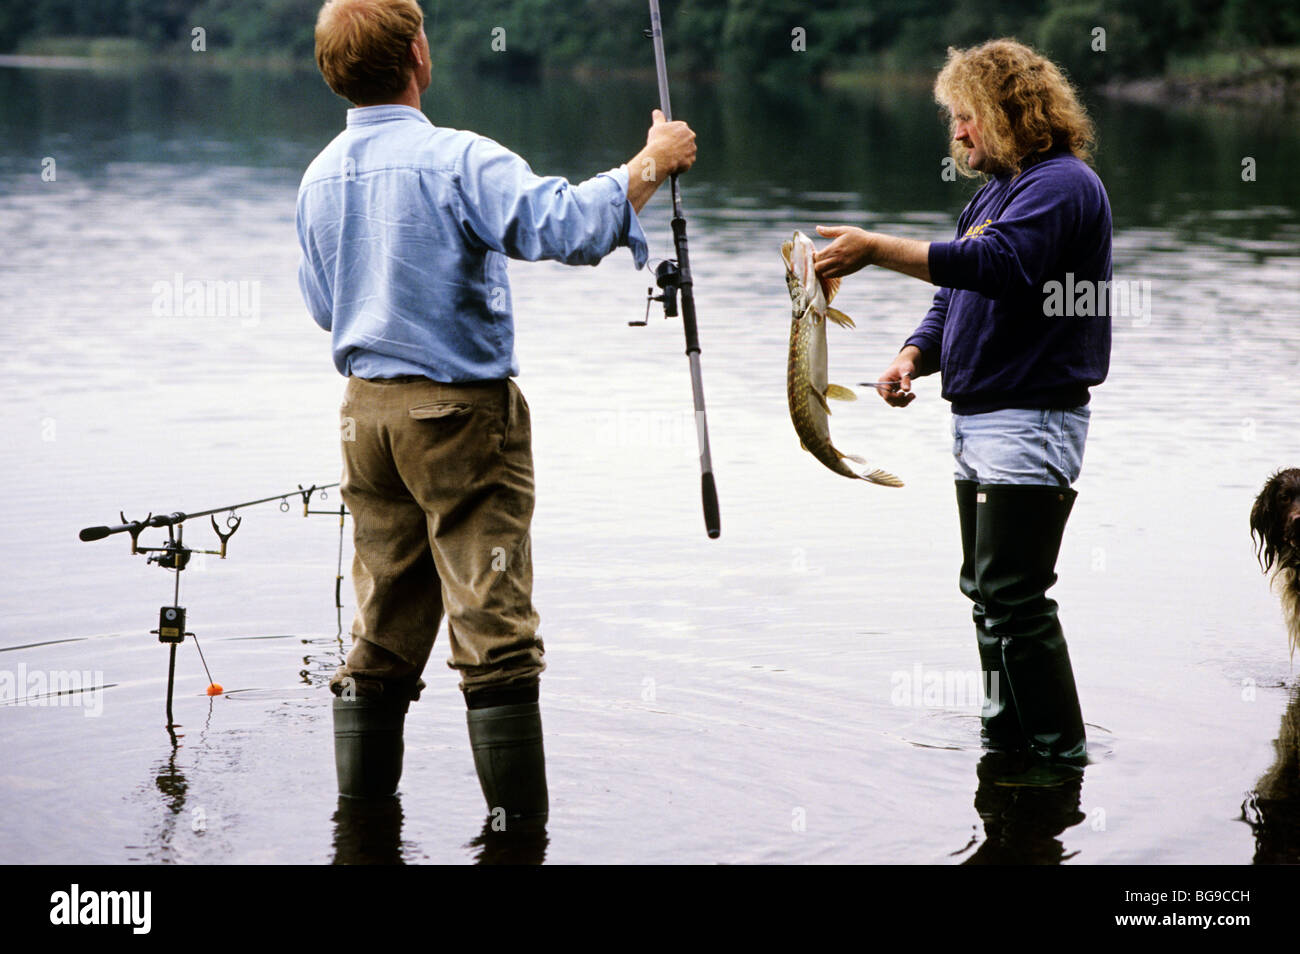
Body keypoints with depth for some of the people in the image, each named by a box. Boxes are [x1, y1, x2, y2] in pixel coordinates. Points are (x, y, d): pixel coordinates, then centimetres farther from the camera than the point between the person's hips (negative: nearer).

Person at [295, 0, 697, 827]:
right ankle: (517, 822, -2)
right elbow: (566, 225, -27)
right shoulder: (456, 160, -16)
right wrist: (652, 163, -15)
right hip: (461, 415, -7)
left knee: (383, 625, 13)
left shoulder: (321, 176, 6)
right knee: (495, 629, -4)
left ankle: (362, 812, 18)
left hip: (368, 409, 7)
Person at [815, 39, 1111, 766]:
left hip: (1033, 421, -10)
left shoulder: (1063, 185, -11)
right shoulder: (994, 195, 20)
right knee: (986, 590, 13)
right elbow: (955, 297, 23)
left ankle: (1061, 754, -7)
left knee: (1014, 597, -13)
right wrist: (914, 356, 2)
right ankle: (1007, 737, 21)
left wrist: (878, 250, -29)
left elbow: (997, 266, -28)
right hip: (978, 424, 10)